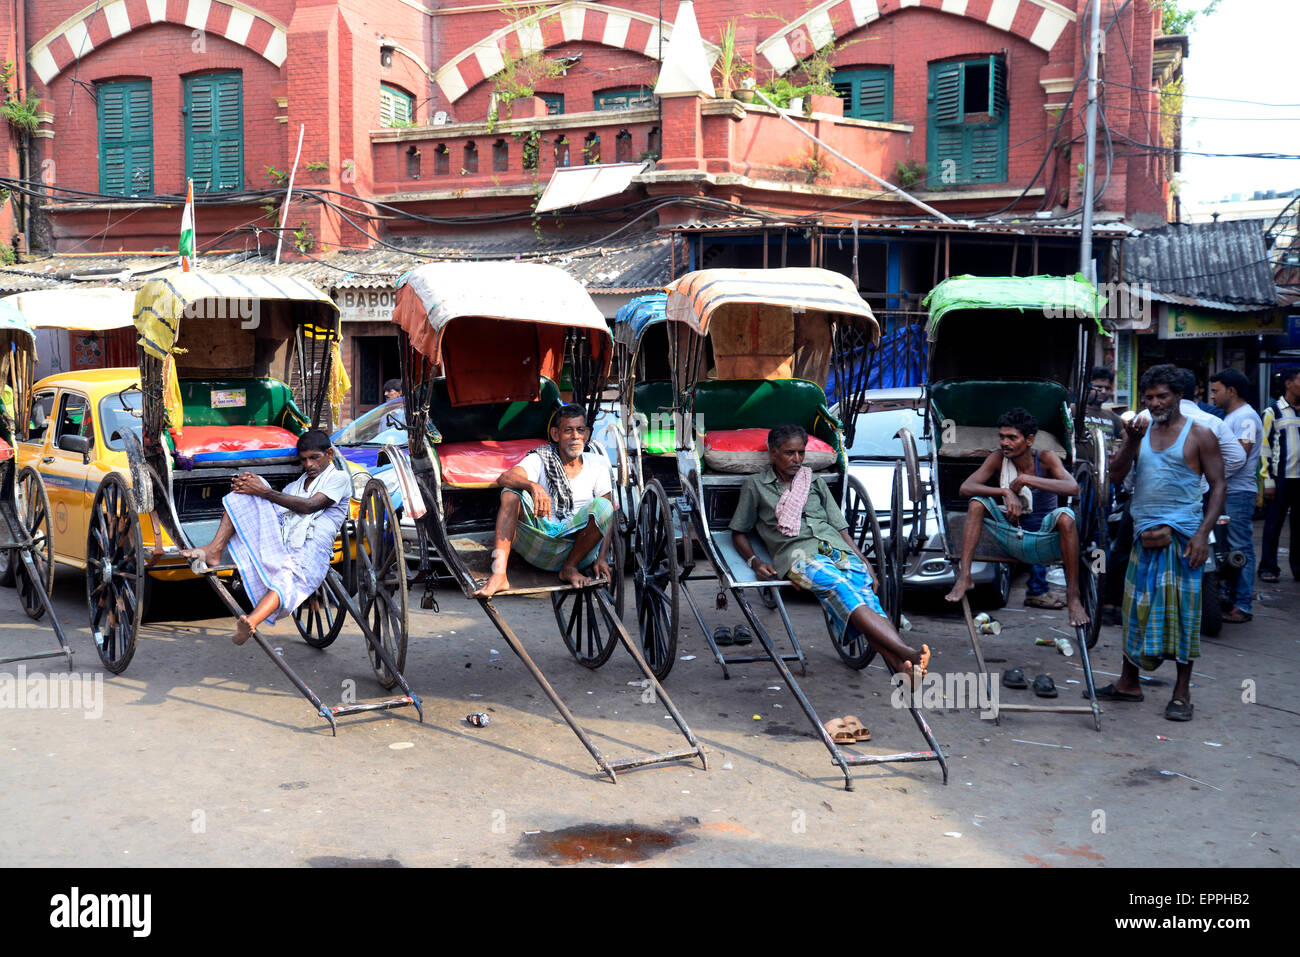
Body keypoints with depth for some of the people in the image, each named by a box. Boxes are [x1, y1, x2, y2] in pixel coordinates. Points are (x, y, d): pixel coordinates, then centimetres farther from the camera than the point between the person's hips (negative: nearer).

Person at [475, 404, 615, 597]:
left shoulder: (597, 465, 6)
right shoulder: (539, 460, 1)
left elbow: (609, 515, 2)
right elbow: (504, 478, -18)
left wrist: (602, 559, -13)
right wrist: (534, 486, -39)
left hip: (577, 548, 0)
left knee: (603, 506, -23)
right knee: (511, 492, -21)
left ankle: (570, 569, -10)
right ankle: (498, 575, -33)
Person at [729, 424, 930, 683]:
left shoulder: (816, 482, 27)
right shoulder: (756, 485, 17)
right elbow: (739, 532, 20)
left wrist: (864, 562, 11)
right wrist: (754, 562, 1)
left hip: (837, 547, 4)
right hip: (798, 554, -4)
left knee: (865, 596, -28)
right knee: (841, 588, -35)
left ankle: (902, 667, -49)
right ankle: (907, 653, -50)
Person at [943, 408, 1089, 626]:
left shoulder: (1045, 458, -10)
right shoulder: (998, 459, -5)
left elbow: (1073, 487, -27)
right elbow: (965, 488, -16)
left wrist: (1025, 479, -30)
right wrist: (1005, 492, -29)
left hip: (1044, 542, -2)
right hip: (1011, 540, 2)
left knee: (1065, 516, -32)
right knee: (977, 502, -16)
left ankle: (1073, 598, -27)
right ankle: (964, 577, -21)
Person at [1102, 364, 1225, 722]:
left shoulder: (1199, 434, -1)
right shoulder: (1141, 430, 12)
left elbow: (1219, 486, -3)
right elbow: (1117, 474, 6)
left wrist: (1203, 533, -14)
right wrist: (1131, 442, -10)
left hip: (1182, 535, -4)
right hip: (1144, 533, 4)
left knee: (1182, 610, -2)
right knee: (1137, 607, 9)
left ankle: (1182, 693, 5)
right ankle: (1128, 683, 19)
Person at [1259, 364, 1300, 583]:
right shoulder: (1273, 412, -2)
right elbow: (1265, 448, -5)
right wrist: (1268, 481, -10)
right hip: (1281, 478, -4)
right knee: (1274, 523, 0)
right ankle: (1268, 568, 7)